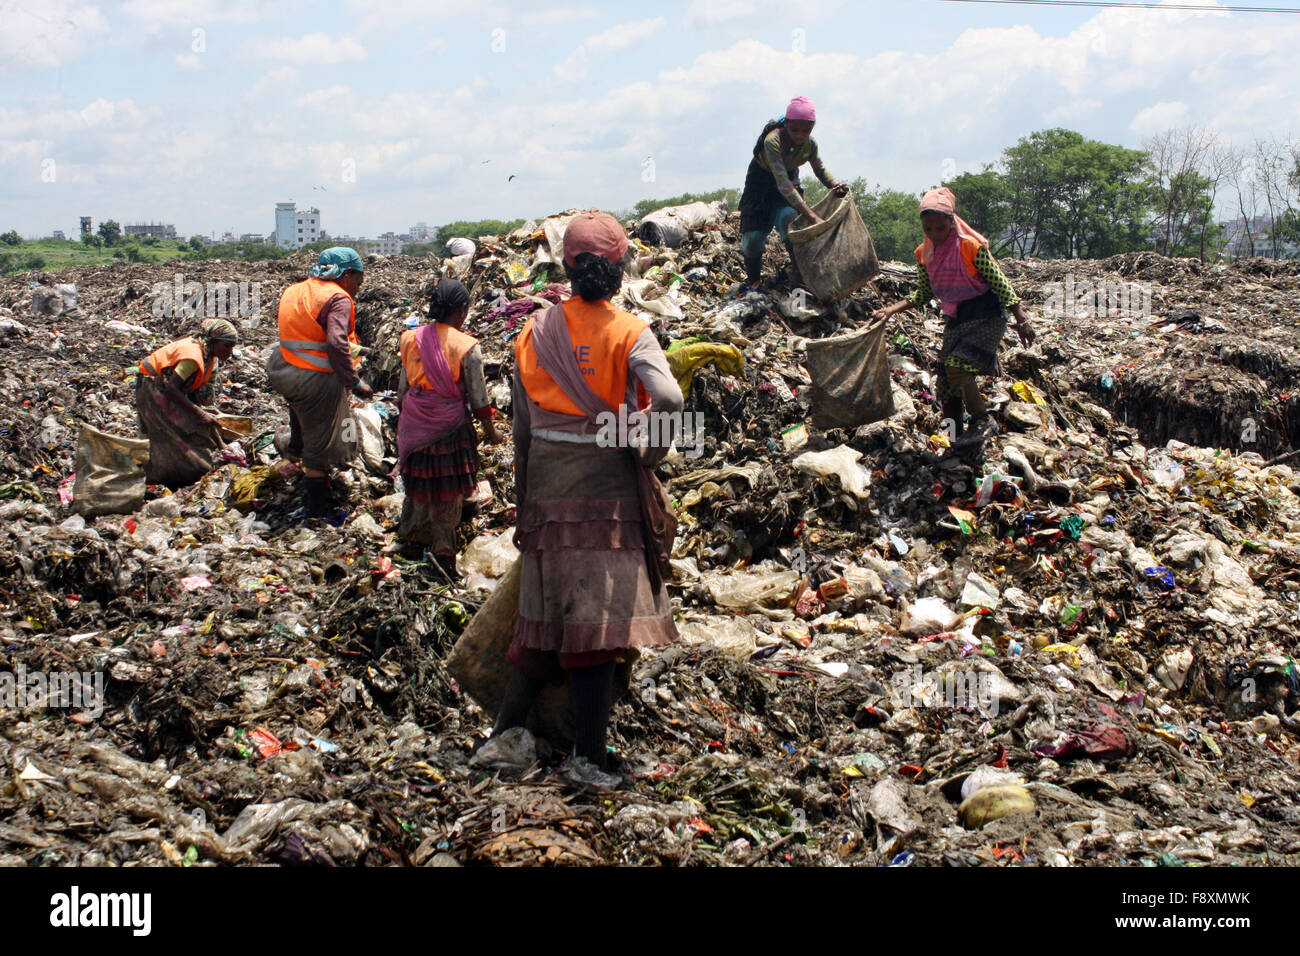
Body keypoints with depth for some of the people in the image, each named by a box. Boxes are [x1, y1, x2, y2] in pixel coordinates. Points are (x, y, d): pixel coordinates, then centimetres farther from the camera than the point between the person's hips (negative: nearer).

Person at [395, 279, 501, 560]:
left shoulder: (412, 339, 0)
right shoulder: (466, 347, -13)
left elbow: (403, 388, 7)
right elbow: (478, 398, -9)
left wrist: (402, 420, 21)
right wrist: (490, 431, 4)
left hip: (413, 426, 4)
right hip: (448, 426, -4)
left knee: (418, 479, 20)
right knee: (449, 487, 9)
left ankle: (411, 531, 34)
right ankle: (442, 544, 14)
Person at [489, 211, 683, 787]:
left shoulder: (534, 334, 4)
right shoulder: (629, 334, -7)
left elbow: (522, 429, 8)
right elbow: (668, 400, -25)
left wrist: (523, 502, 17)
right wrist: (647, 458, -8)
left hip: (546, 490, 4)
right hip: (607, 492, -4)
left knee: (545, 615, 15)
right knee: (598, 621, 0)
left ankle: (506, 731, 21)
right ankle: (588, 756, 4)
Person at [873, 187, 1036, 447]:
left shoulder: (971, 247, -15)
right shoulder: (925, 254, 3)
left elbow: (1000, 284, -11)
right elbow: (923, 295, 13)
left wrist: (1021, 320, -14)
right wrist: (890, 310, 1)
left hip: (985, 316, -7)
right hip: (955, 321, 7)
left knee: (956, 365, -27)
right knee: (947, 387, 4)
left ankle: (982, 420, -9)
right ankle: (954, 441, 14)